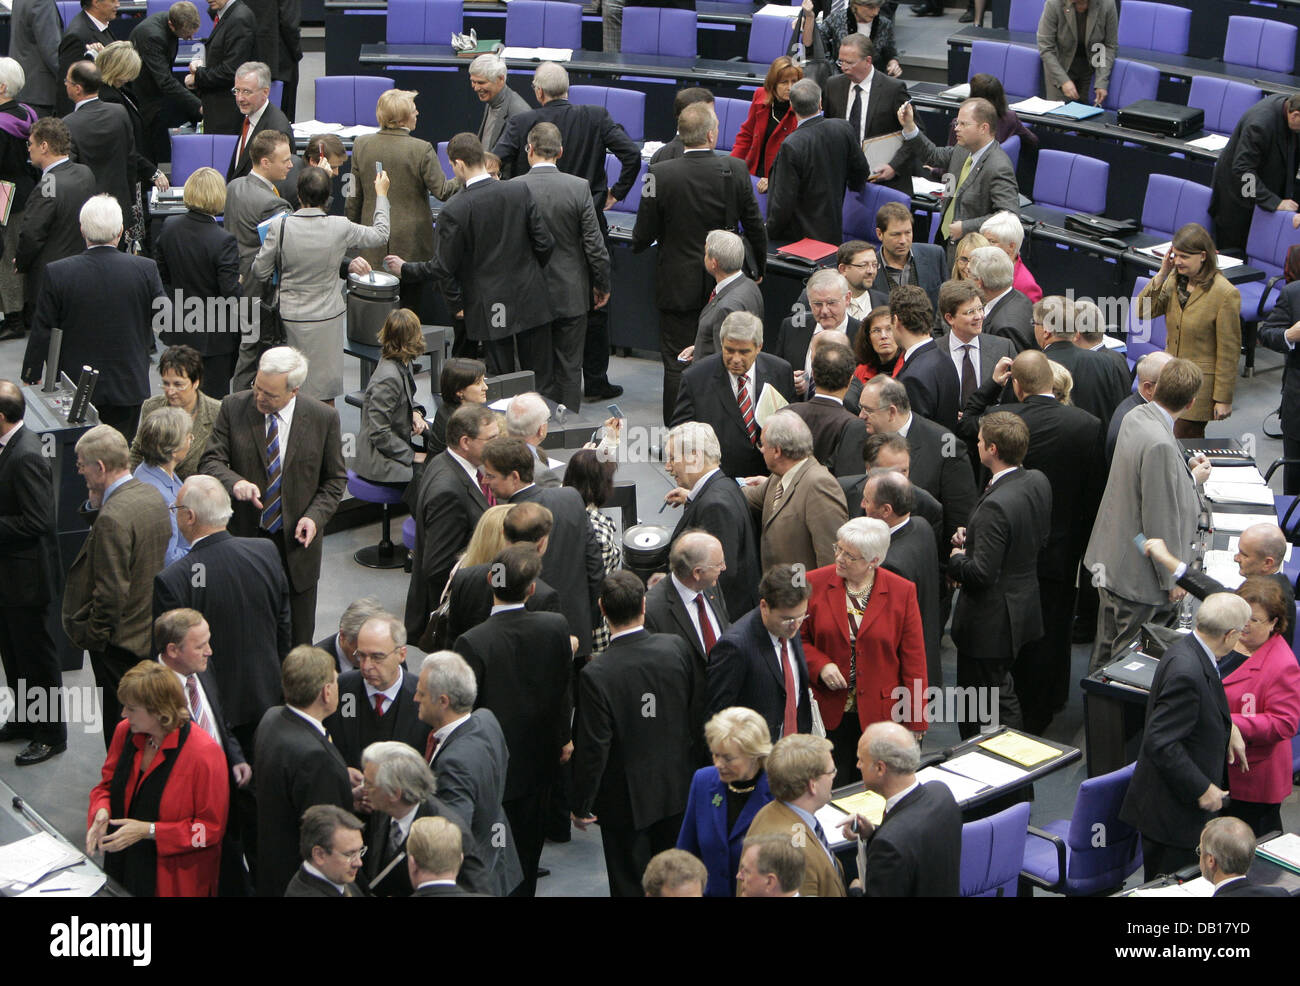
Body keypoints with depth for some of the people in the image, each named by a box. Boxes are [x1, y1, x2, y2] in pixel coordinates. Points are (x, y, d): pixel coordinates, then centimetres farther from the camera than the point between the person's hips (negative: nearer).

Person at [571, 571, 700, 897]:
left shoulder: (596, 675, -26)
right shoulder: (677, 647, -13)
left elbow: (593, 750, -21)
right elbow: (698, 714, 0)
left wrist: (581, 806, -7)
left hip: (625, 799, -4)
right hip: (677, 788, 4)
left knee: (630, 885, 12)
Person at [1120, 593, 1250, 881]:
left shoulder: (1190, 651, 3)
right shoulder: (1186, 671, -28)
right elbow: (1160, 743, -28)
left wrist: (1228, 727, 7)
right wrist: (1202, 788, -21)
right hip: (1173, 810, -10)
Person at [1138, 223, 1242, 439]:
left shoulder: (1225, 294, -15)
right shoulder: (1175, 280, 5)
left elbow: (1229, 352, -13)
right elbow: (1143, 311, -1)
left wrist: (1223, 398, -12)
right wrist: (1162, 273, -9)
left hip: (1201, 384, -6)